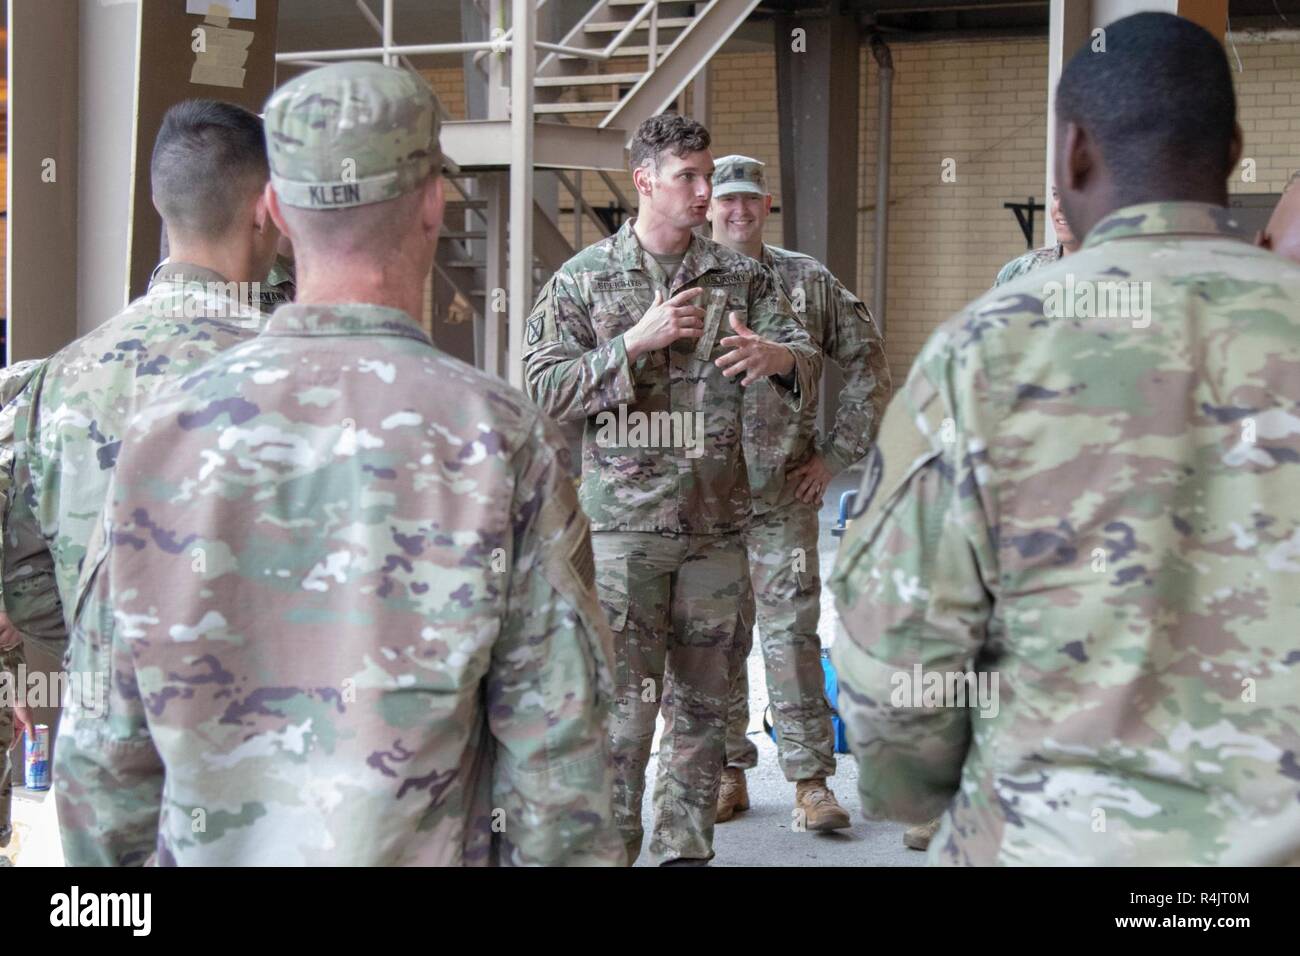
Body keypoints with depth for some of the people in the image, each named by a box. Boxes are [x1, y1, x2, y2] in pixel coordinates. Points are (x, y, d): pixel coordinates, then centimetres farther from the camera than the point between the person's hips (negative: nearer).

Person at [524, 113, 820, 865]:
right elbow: (545, 389, -5)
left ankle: (687, 846, 20)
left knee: (705, 697, 9)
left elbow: (808, 360, 1)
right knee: (626, 698, -5)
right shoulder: (584, 279, 2)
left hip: (717, 520, 3)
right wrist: (635, 342, -16)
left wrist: (778, 357, -24)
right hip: (624, 520, -3)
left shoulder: (741, 277, 9)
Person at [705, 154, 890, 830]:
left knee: (793, 634, -2)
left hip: (783, 495, -1)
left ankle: (810, 780, 3)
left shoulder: (808, 282, 5)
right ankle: (726, 772, 18)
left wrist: (837, 453, 7)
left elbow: (868, 363, 12)